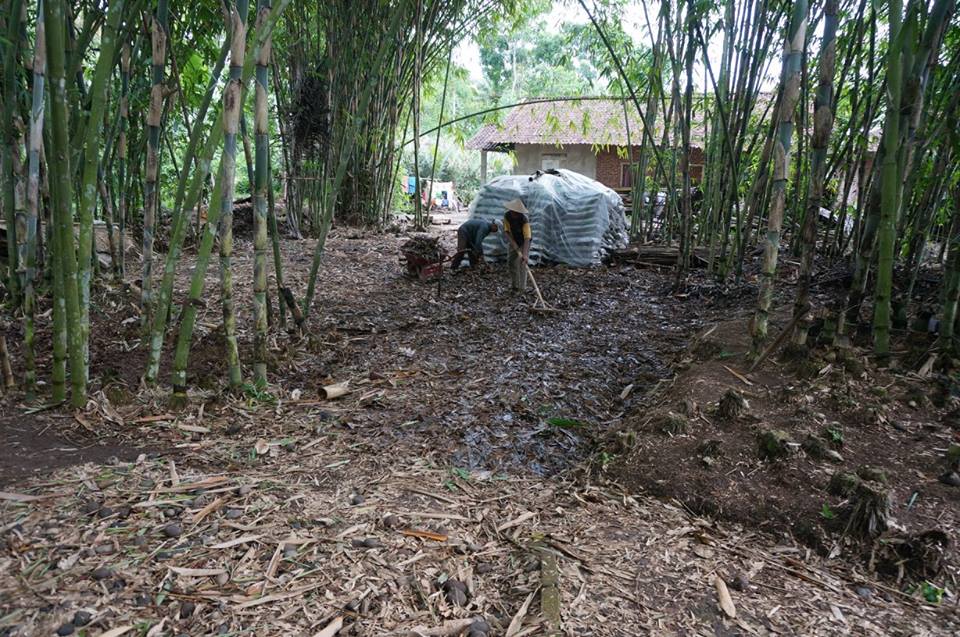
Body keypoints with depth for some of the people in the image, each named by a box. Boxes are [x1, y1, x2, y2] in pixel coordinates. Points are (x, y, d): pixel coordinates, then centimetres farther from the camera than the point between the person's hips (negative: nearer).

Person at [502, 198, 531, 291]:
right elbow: (505, 231, -14)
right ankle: (514, 284, 24)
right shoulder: (507, 216, -22)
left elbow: (527, 238, -43)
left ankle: (522, 287, -9)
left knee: (522, 263, -13)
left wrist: (525, 254, -52)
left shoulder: (524, 219, -36)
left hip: (523, 241, -5)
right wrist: (512, 242, -30)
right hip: (513, 240, 5)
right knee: (511, 261, 9)